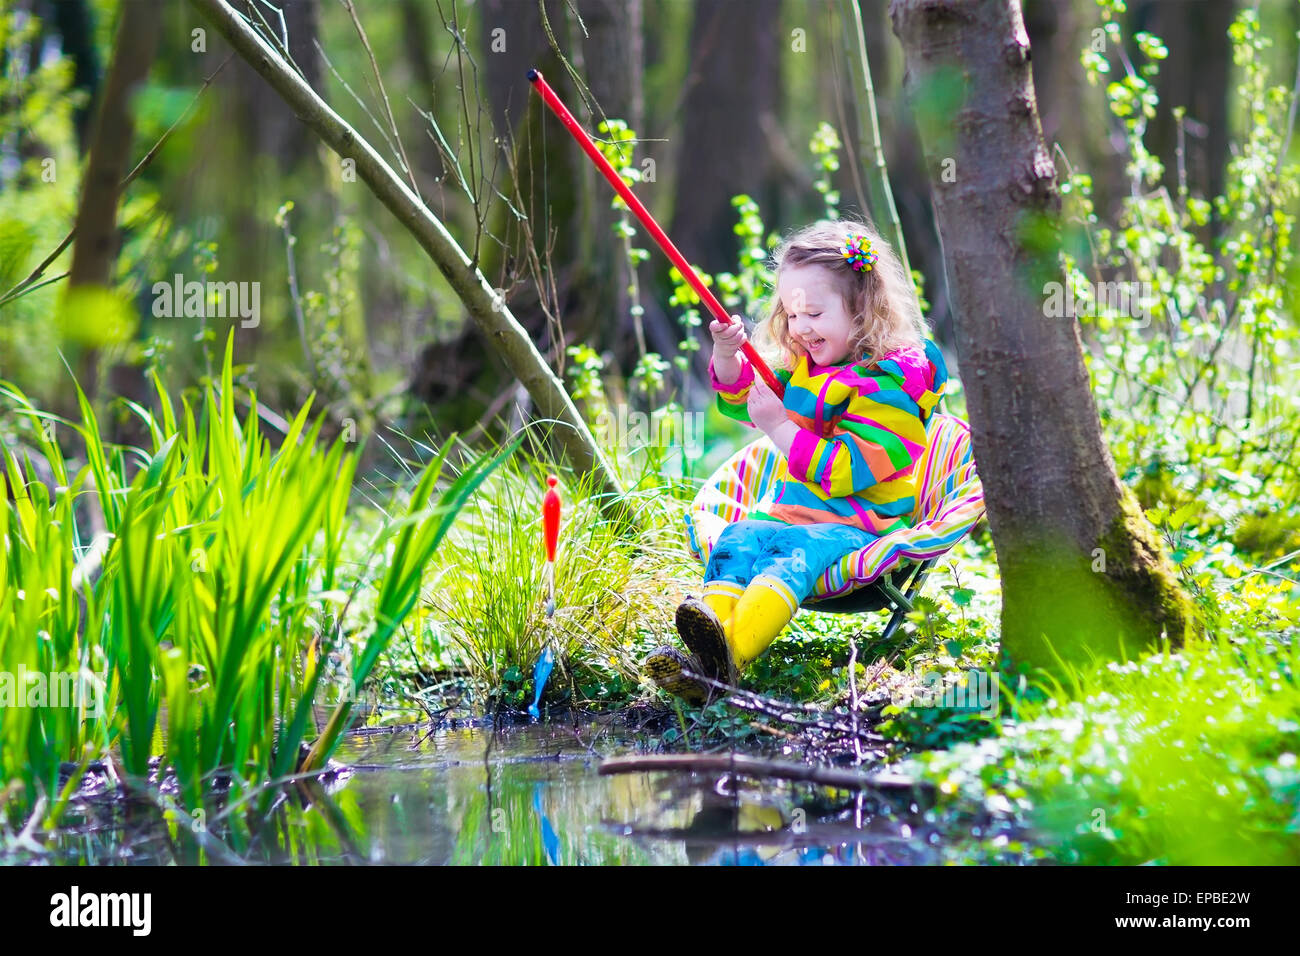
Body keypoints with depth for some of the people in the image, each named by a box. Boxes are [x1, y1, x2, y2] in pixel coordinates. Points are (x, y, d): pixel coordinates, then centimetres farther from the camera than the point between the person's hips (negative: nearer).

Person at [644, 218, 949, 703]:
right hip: (790, 512, 8)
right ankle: (709, 644, -50)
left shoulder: (888, 383, -11)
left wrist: (778, 426, -20)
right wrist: (728, 356, 4)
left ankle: (730, 652, -63)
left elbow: (841, 472, -19)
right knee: (737, 539, -22)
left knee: (795, 553, -35)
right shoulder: (803, 366, 16)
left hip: (861, 529, -7)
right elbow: (739, 400, 26)